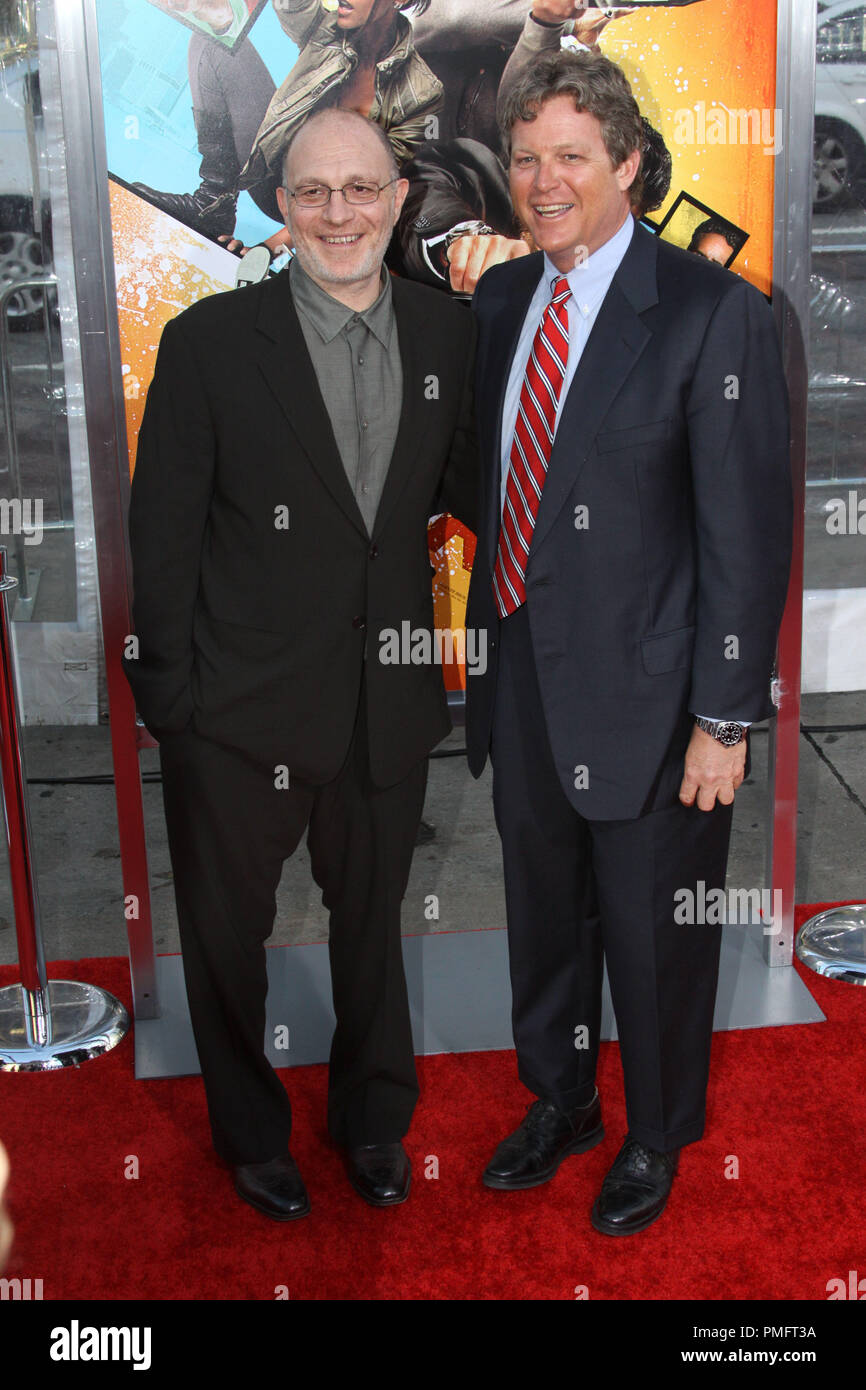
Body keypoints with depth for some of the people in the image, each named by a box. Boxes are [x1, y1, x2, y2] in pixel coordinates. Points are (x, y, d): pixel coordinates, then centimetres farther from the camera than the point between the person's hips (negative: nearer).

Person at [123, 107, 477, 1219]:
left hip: (387, 707, 3)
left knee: (371, 920, 22)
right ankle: (253, 1136, 42)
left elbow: (469, 487, 11)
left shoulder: (446, 333, 1)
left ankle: (373, 1118, 47)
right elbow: (162, 531, -9)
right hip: (241, 711, -3)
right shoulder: (211, 341, -10)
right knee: (229, 933, 15)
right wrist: (171, 696, -10)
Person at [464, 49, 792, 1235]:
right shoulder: (499, 299, 6)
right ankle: (560, 1104, 46)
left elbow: (748, 531, -15)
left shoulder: (712, 314, -13)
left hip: (642, 694, -5)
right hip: (522, 680, 6)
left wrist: (725, 719, -16)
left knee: (653, 934, 12)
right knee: (543, 912, 22)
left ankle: (658, 1139, 37)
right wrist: (490, 633, 8)